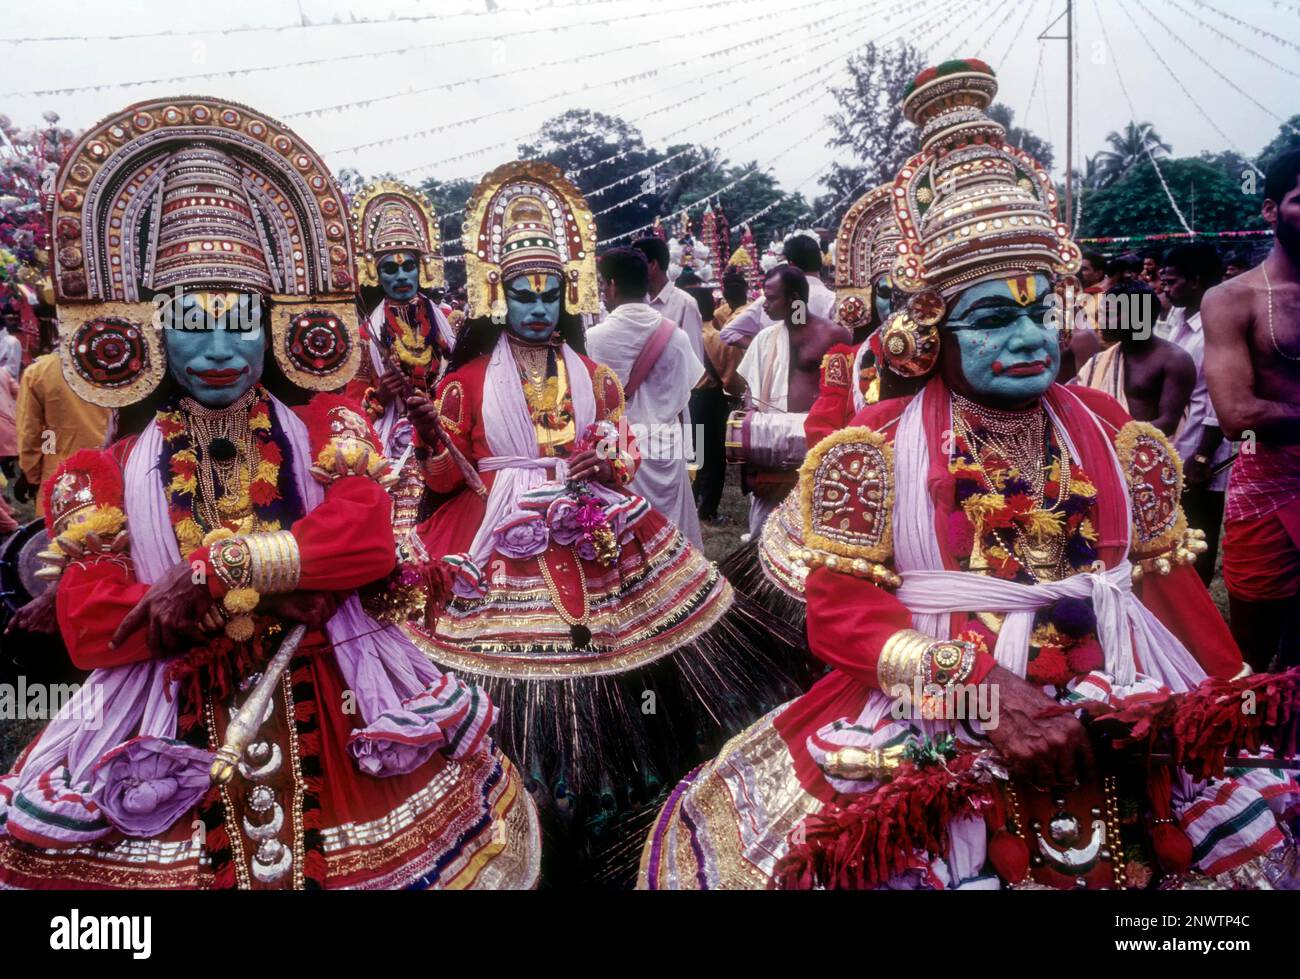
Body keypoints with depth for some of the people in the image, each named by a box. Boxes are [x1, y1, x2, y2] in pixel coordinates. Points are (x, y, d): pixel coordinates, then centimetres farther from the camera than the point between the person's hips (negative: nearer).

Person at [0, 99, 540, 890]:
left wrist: (217, 570, -22)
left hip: (329, 704, 0)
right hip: (179, 721, 1)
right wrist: (287, 584, -20)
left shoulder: (325, 427, 3)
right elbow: (89, 629, -7)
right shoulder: (111, 474, 3)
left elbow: (367, 536, -14)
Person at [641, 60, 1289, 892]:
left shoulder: (1111, 434, 10)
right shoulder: (878, 447, -1)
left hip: (1122, 724, 4)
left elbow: (1171, 585, 13)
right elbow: (839, 608, -6)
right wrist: (977, 688, -17)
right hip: (930, 732, -3)